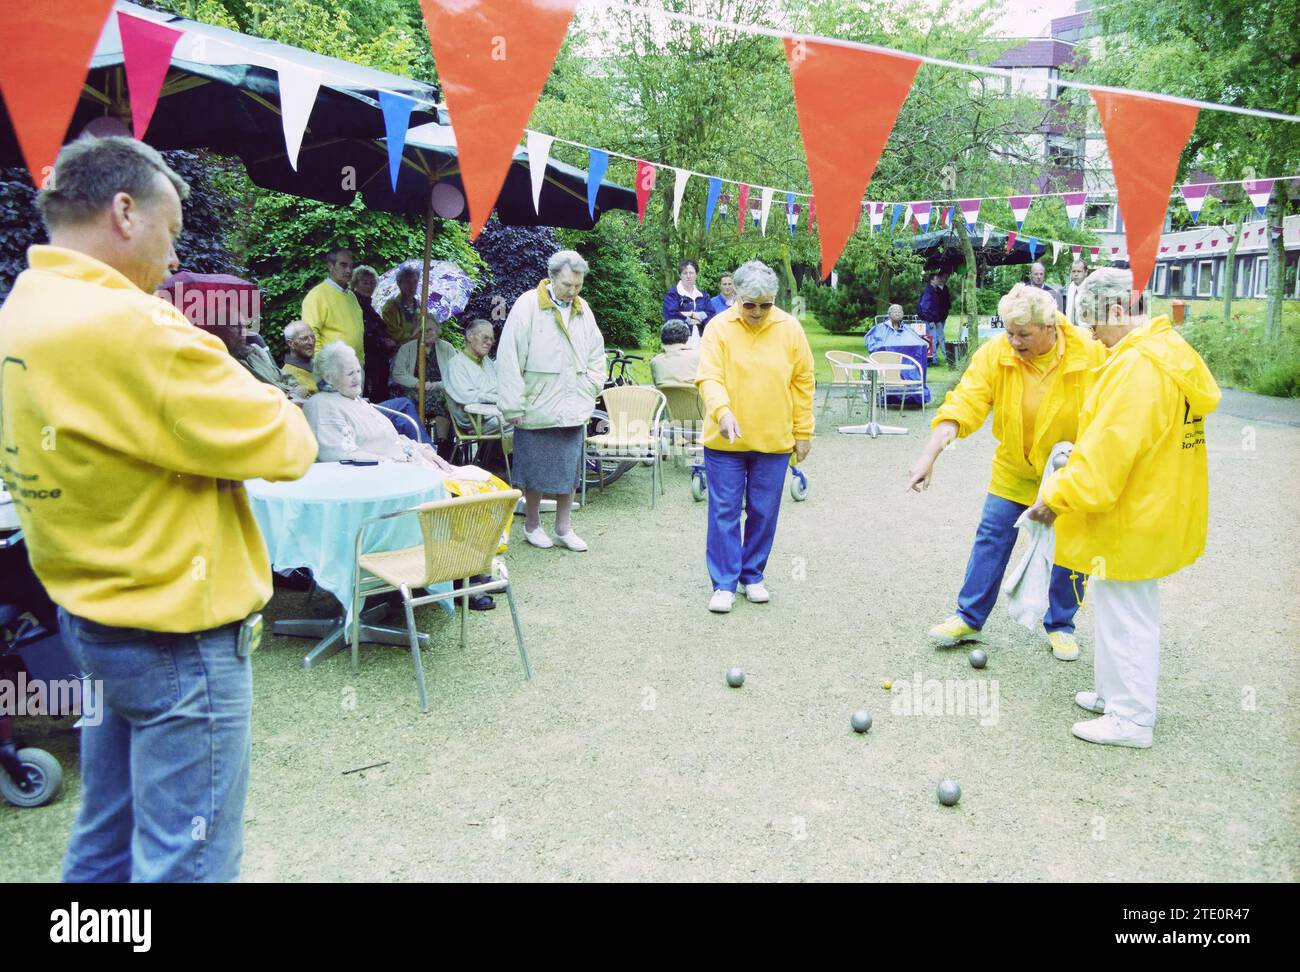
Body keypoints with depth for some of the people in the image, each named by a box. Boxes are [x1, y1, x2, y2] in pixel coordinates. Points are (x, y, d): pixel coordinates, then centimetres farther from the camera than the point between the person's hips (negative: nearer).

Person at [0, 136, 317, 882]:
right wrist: (231, 385, 0)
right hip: (179, 634, -9)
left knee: (107, 845, 22)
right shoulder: (126, 328, -24)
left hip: (93, 617, 9)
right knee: (185, 859, 5)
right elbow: (287, 447, -19)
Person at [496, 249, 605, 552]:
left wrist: (590, 392, 7)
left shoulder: (583, 309, 6)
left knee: (568, 469, 11)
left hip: (573, 410, 5)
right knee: (535, 471, 7)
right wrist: (514, 407, -13)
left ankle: (564, 528, 24)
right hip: (537, 409, -4)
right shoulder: (528, 305, -11)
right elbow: (509, 359, -12)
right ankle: (532, 525, 26)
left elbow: (596, 354, 17)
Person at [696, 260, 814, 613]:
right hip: (725, 440, -2)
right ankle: (724, 583, 12)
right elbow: (708, 377, -14)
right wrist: (722, 411, -33)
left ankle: (753, 576, 27)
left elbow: (803, 383, 5)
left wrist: (803, 432, 4)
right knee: (724, 512, 2)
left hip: (774, 441, 2)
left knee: (763, 513, 10)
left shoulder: (790, 329, 0)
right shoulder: (719, 327, -6)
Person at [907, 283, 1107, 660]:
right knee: (991, 540, 5)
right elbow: (963, 404, -25)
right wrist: (929, 455, -35)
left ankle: (1060, 625, 27)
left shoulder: (1090, 354, -22)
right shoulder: (995, 353, -19)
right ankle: (969, 618, 19)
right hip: (1013, 471, 1)